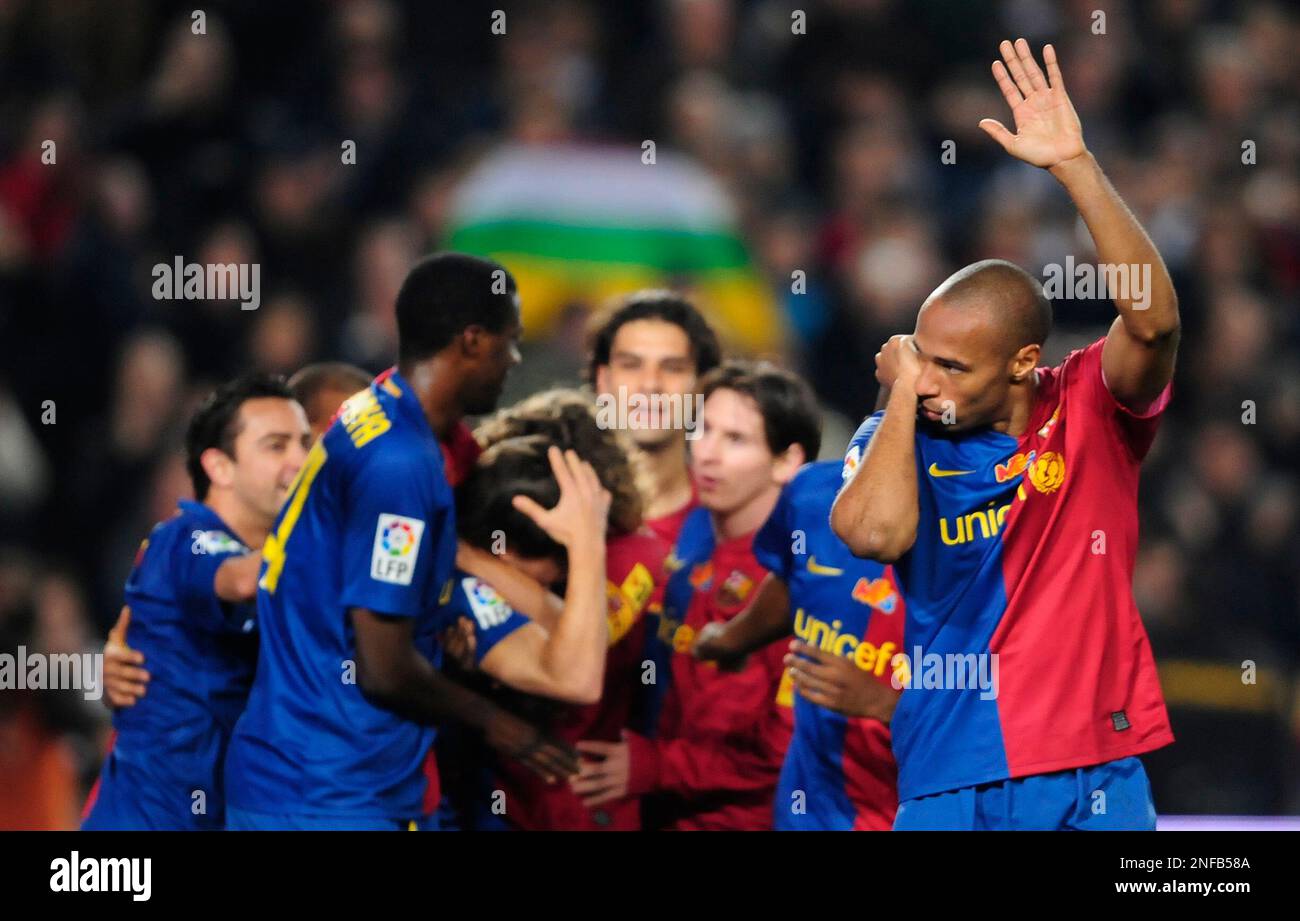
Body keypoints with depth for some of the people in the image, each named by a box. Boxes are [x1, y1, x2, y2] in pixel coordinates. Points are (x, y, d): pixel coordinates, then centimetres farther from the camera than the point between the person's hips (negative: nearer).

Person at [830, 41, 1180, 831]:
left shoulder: (1091, 409, 1)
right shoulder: (895, 438, 4)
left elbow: (1152, 317, -18)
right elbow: (877, 531, -18)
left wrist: (1074, 164, -23)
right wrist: (902, 395, -6)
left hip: (1097, 776, 0)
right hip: (954, 779, 1)